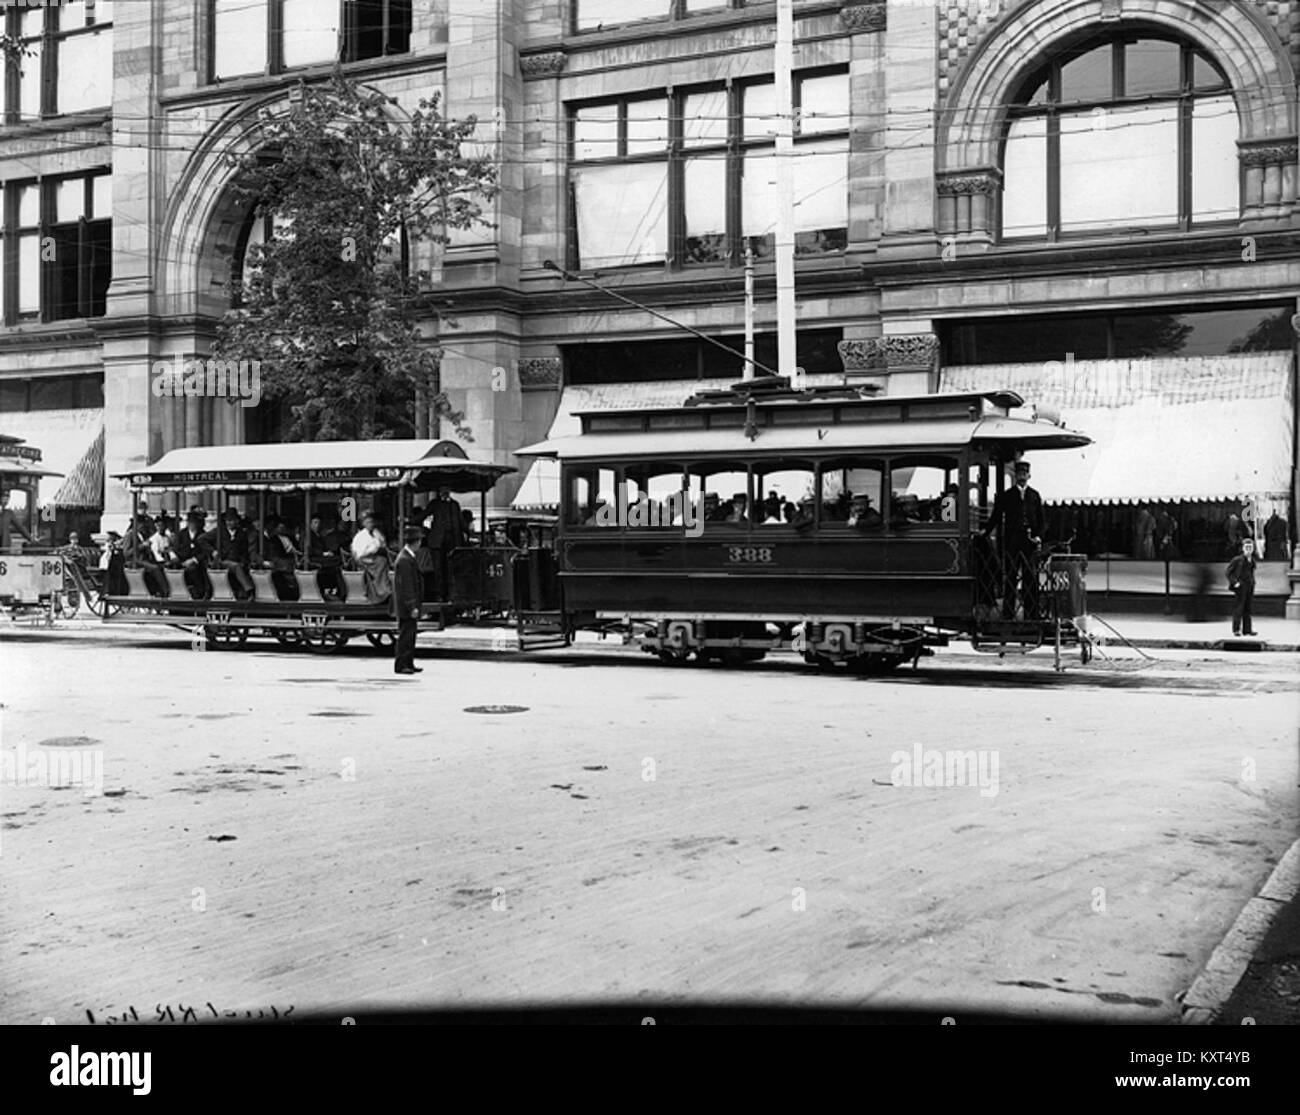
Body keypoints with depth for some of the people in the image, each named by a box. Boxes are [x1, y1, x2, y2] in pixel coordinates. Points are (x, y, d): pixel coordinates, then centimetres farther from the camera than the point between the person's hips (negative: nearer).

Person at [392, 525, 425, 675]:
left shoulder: (408, 557, 14)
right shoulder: (404, 560, -19)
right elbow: (406, 586, -22)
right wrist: (412, 607, -22)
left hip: (409, 606, 10)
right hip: (406, 606, -10)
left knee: (410, 633, 15)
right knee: (405, 634, -5)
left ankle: (408, 663, 22)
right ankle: (400, 665, 0)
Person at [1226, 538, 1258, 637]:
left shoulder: (1252, 561, 10)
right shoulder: (1237, 560, -9)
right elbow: (1229, 572, -8)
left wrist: (1253, 584, 12)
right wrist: (1234, 582, -14)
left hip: (1249, 586, 6)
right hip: (1240, 586, -6)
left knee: (1247, 608, 9)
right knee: (1239, 608, -4)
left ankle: (1247, 629, 13)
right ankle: (1236, 629, 2)